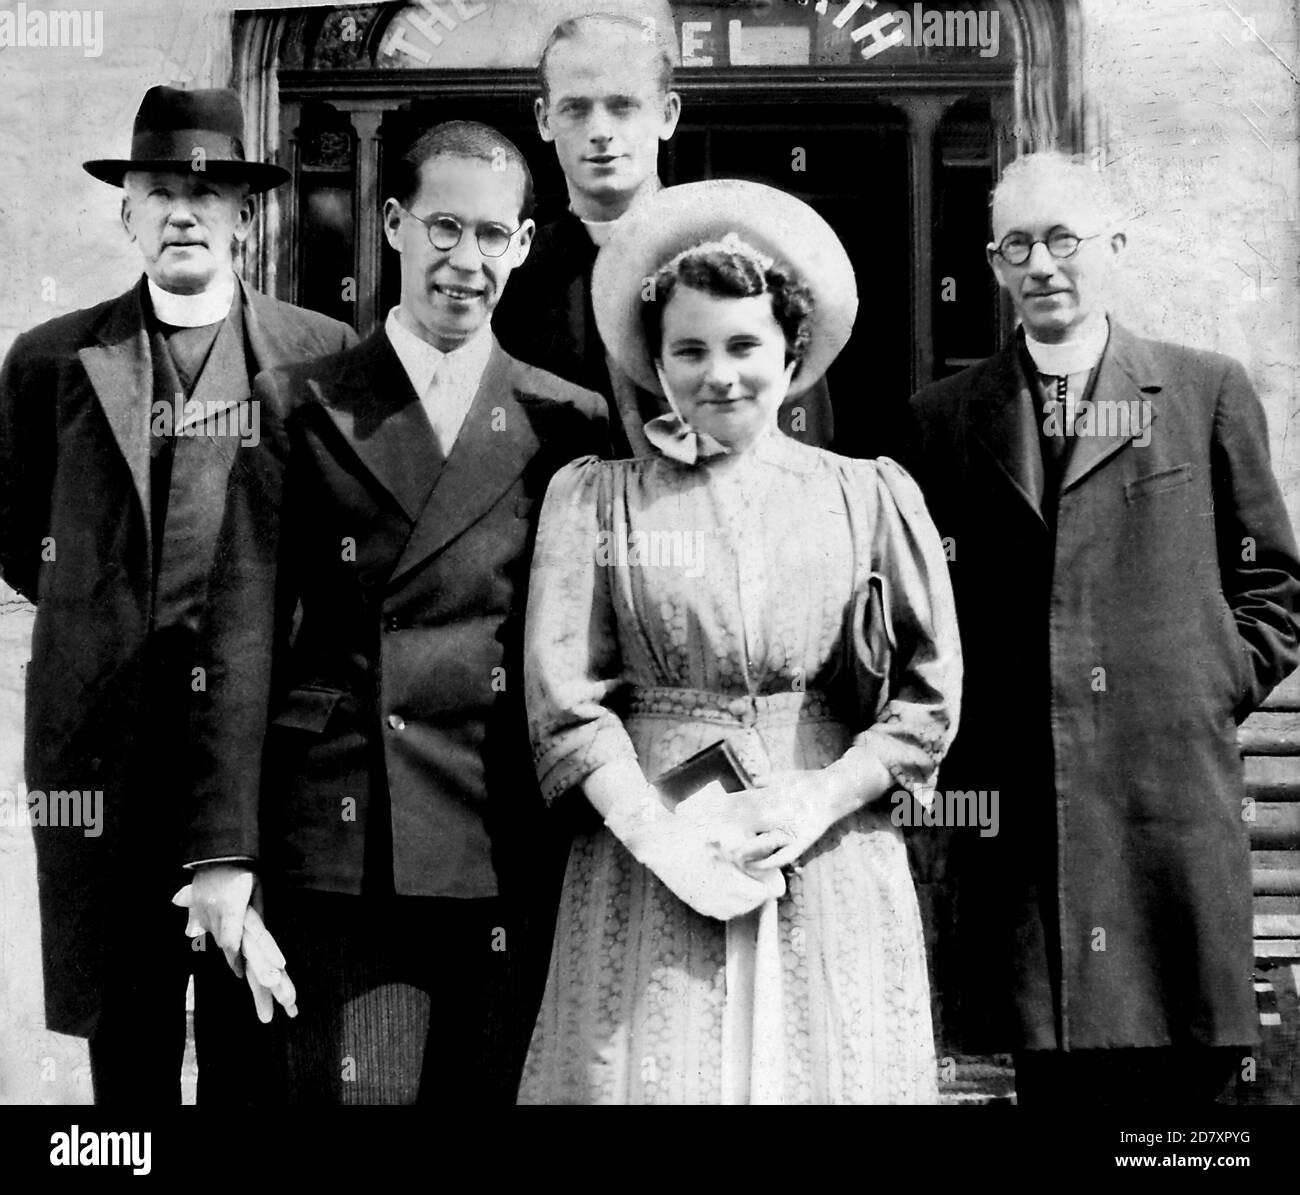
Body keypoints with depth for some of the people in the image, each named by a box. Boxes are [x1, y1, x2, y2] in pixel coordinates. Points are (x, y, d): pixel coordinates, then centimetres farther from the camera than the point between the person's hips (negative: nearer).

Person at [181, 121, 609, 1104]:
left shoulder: (569, 423, 7)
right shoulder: (301, 408, 6)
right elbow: (244, 637, 2)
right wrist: (223, 851, -3)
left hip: (513, 855, 1)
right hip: (341, 850, -1)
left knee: (495, 1086, 7)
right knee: (345, 1088, 0)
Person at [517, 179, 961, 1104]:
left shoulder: (872, 497, 7)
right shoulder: (594, 497, 6)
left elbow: (928, 695, 6)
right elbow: (565, 696, -1)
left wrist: (820, 800, -8)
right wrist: (663, 839, -13)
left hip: (833, 869, 1)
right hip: (648, 866, 0)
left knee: (834, 1073, 4)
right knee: (648, 1075, -1)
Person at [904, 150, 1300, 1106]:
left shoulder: (1210, 393, 8)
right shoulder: (945, 418, 9)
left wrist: (1207, 694, 1)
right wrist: (955, 762, 1)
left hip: (1177, 799, 0)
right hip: (1014, 805, 0)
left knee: (1183, 1069, 4)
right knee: (1053, 1070, 3)